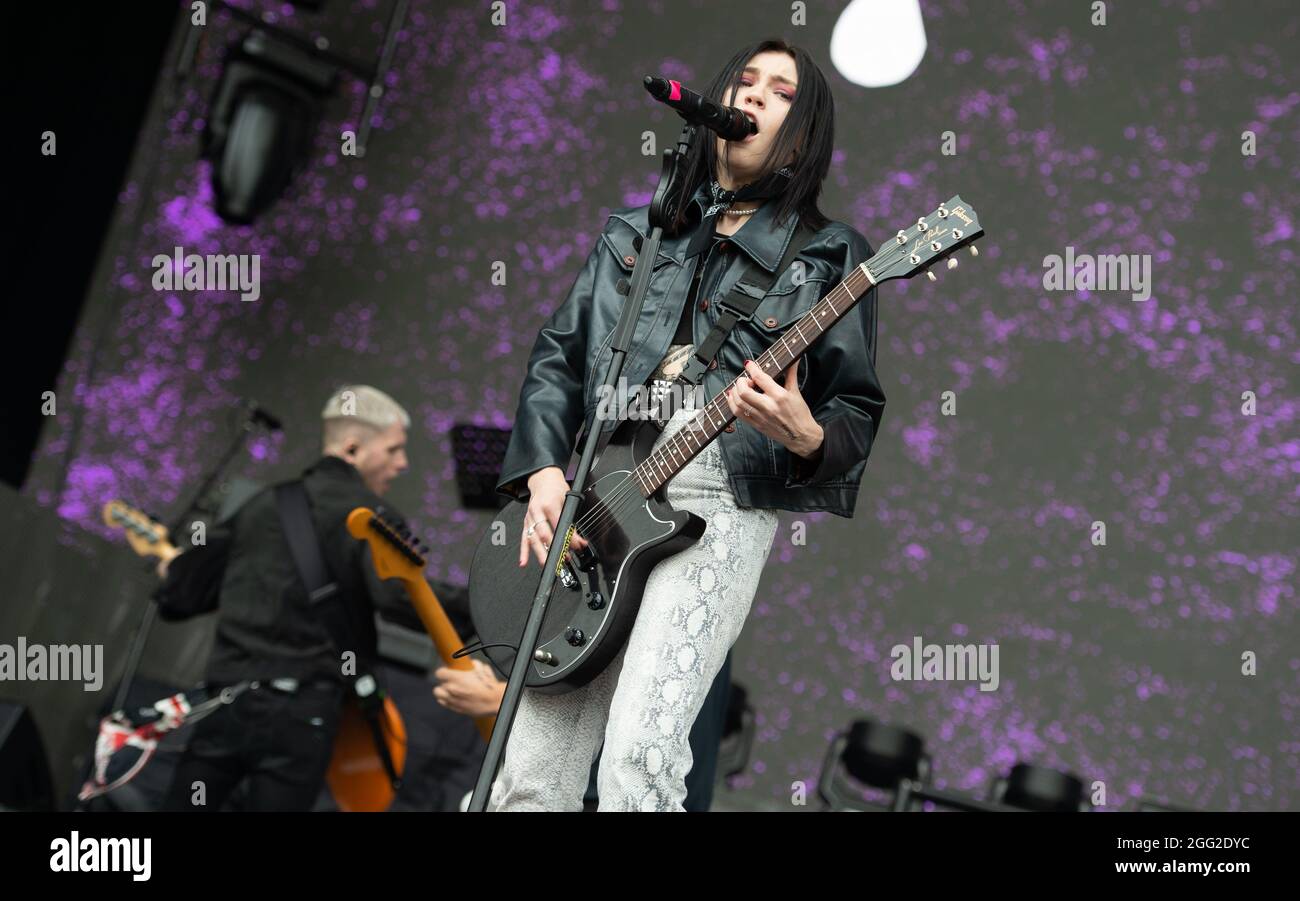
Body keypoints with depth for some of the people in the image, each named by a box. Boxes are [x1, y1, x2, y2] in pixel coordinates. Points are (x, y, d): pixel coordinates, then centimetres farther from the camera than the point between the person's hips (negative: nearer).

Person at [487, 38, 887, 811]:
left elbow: (858, 409, 6)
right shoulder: (633, 233, 21)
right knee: (526, 779, -3)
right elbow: (559, 355, 18)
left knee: (639, 756, -23)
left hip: (722, 499, -4)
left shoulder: (829, 256, 10)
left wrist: (807, 440, -17)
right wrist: (544, 472, 2)